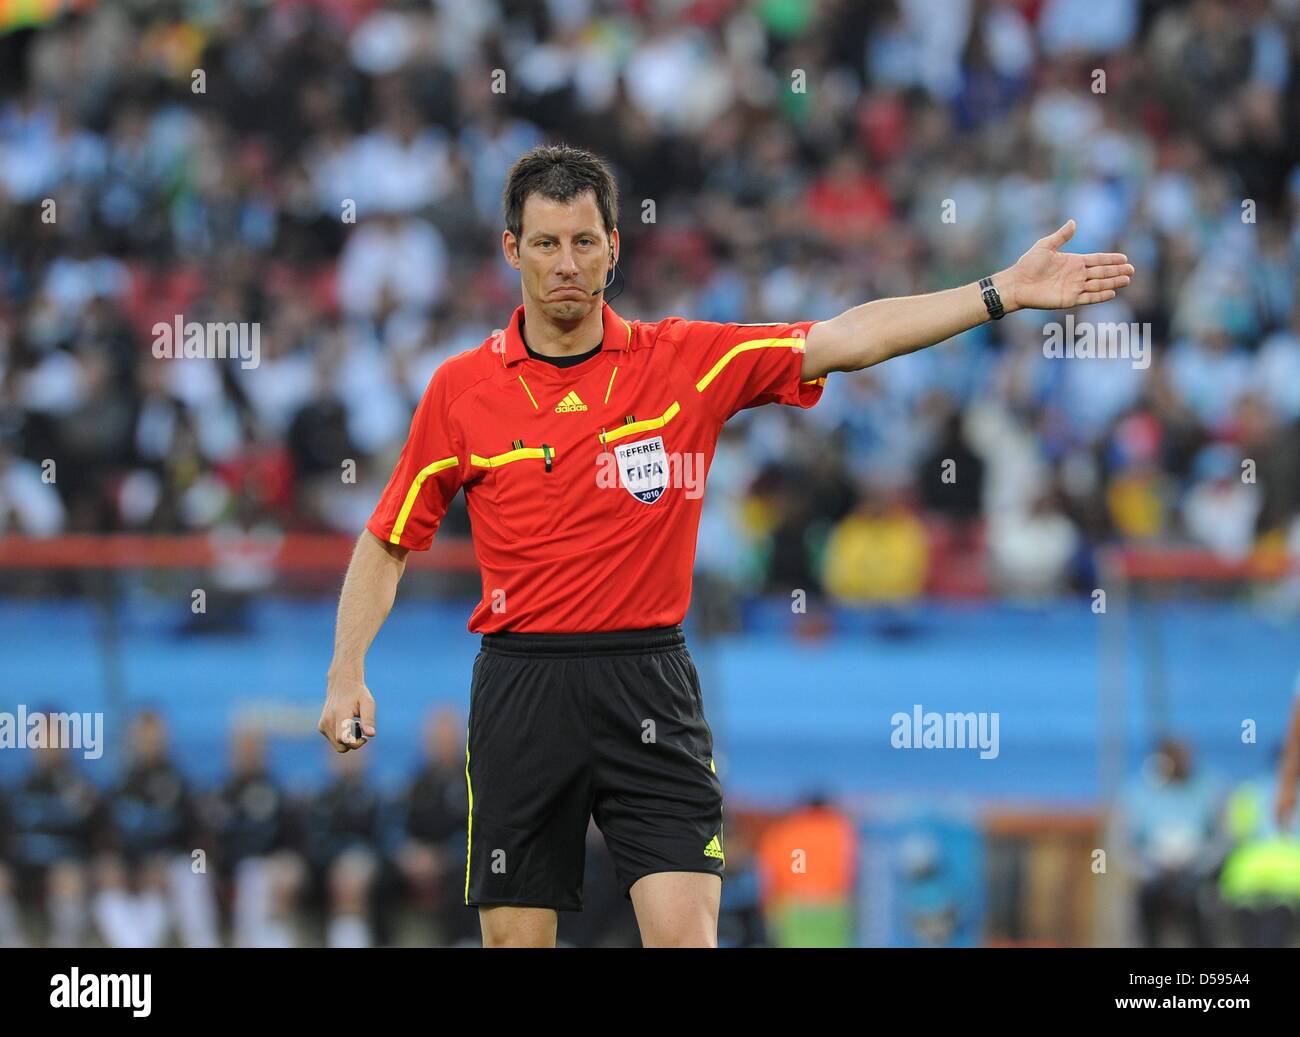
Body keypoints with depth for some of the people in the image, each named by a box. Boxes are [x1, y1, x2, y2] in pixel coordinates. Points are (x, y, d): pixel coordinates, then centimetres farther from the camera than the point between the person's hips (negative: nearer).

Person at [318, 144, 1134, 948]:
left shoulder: (686, 360, 2)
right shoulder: (461, 389, 3)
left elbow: (848, 338, -4)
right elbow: (389, 542, 11)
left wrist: (1003, 294, -13)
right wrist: (348, 673, 0)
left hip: (647, 687, -1)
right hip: (521, 692, 1)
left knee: (685, 933, -10)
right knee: (515, 942, 2)